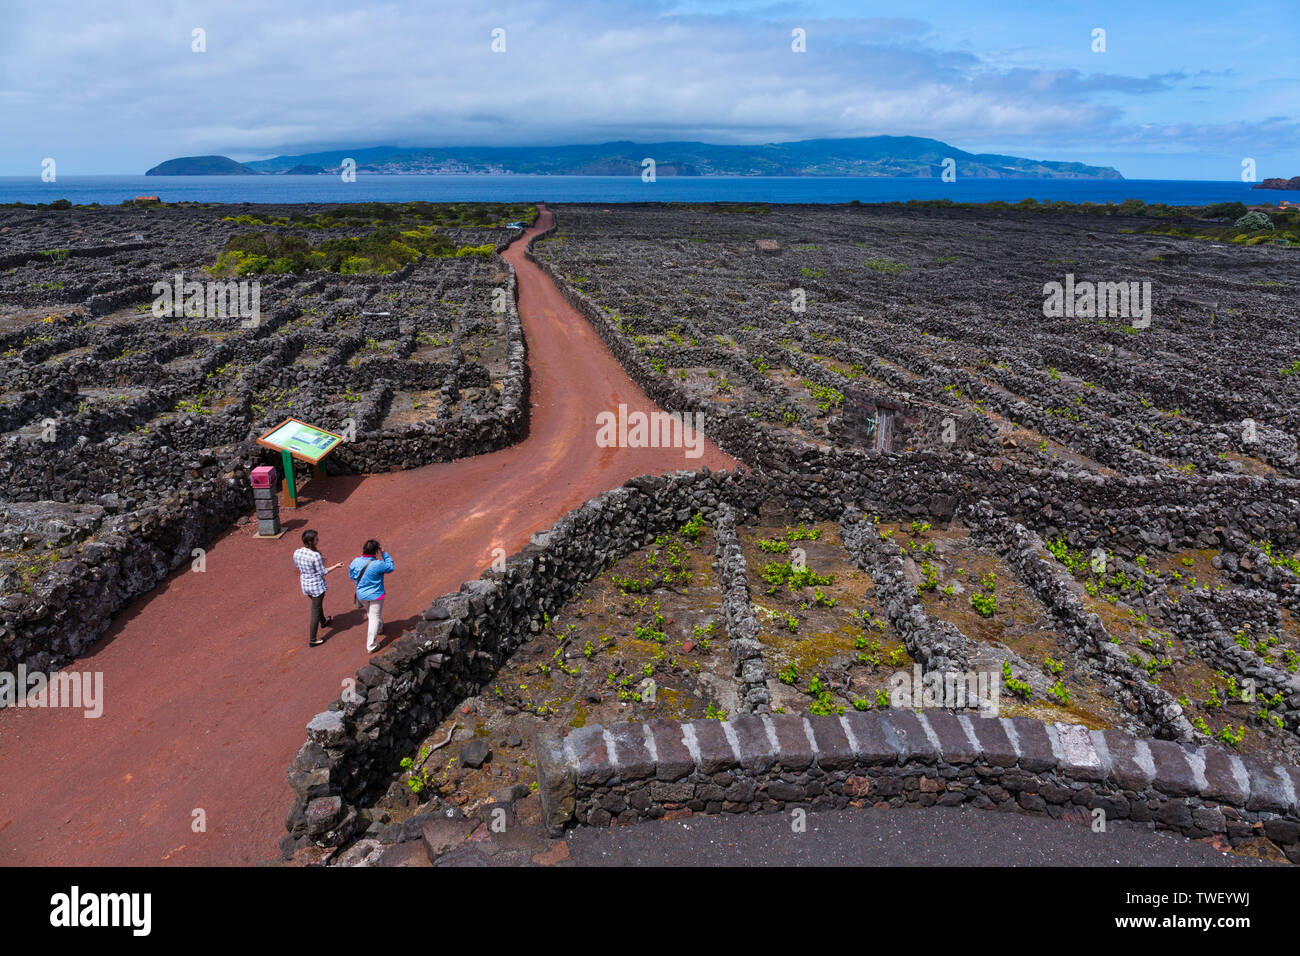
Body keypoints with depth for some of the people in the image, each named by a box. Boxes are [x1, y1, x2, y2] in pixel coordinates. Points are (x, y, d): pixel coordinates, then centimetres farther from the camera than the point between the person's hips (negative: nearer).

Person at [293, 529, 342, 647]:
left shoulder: (296, 553, -9)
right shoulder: (315, 555, -29)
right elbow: (323, 572, -18)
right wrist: (336, 566, -6)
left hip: (305, 584, 7)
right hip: (317, 586, -7)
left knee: (317, 603, 33)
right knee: (315, 611, 8)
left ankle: (323, 622, 59)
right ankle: (312, 640, 16)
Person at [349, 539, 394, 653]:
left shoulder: (355, 562, -13)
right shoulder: (378, 565, -28)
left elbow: (351, 576, 2)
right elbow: (390, 567, -10)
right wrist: (384, 554, -7)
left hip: (361, 595, 5)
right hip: (375, 596, -5)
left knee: (370, 613, 31)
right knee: (374, 619, 7)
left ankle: (379, 628, 57)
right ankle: (371, 646, 12)